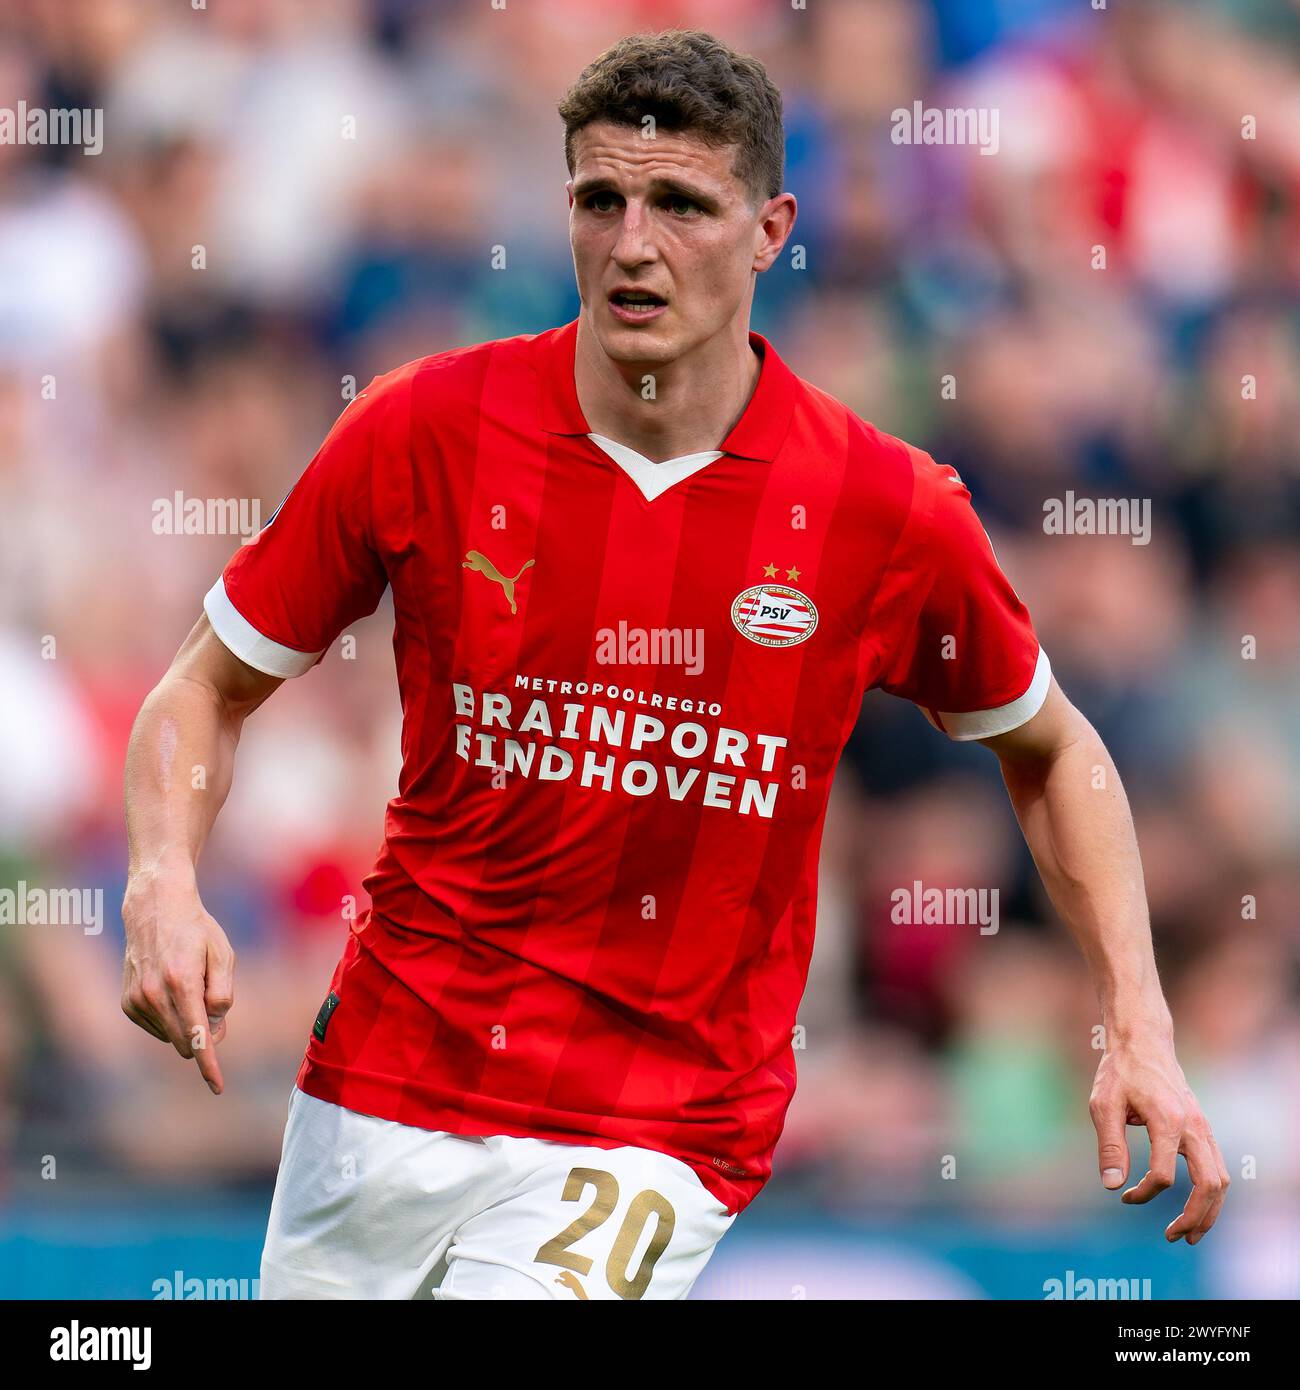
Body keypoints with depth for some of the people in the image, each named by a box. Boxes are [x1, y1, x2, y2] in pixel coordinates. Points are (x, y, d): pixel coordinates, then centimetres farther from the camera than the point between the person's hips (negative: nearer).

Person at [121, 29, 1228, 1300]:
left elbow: (1051, 750, 11)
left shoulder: (888, 514, -7)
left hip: (661, 1136, -2)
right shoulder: (426, 432, -6)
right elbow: (213, 686, 4)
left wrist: (1139, 1031, 0)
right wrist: (163, 885, -15)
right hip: (383, 1090, 2)